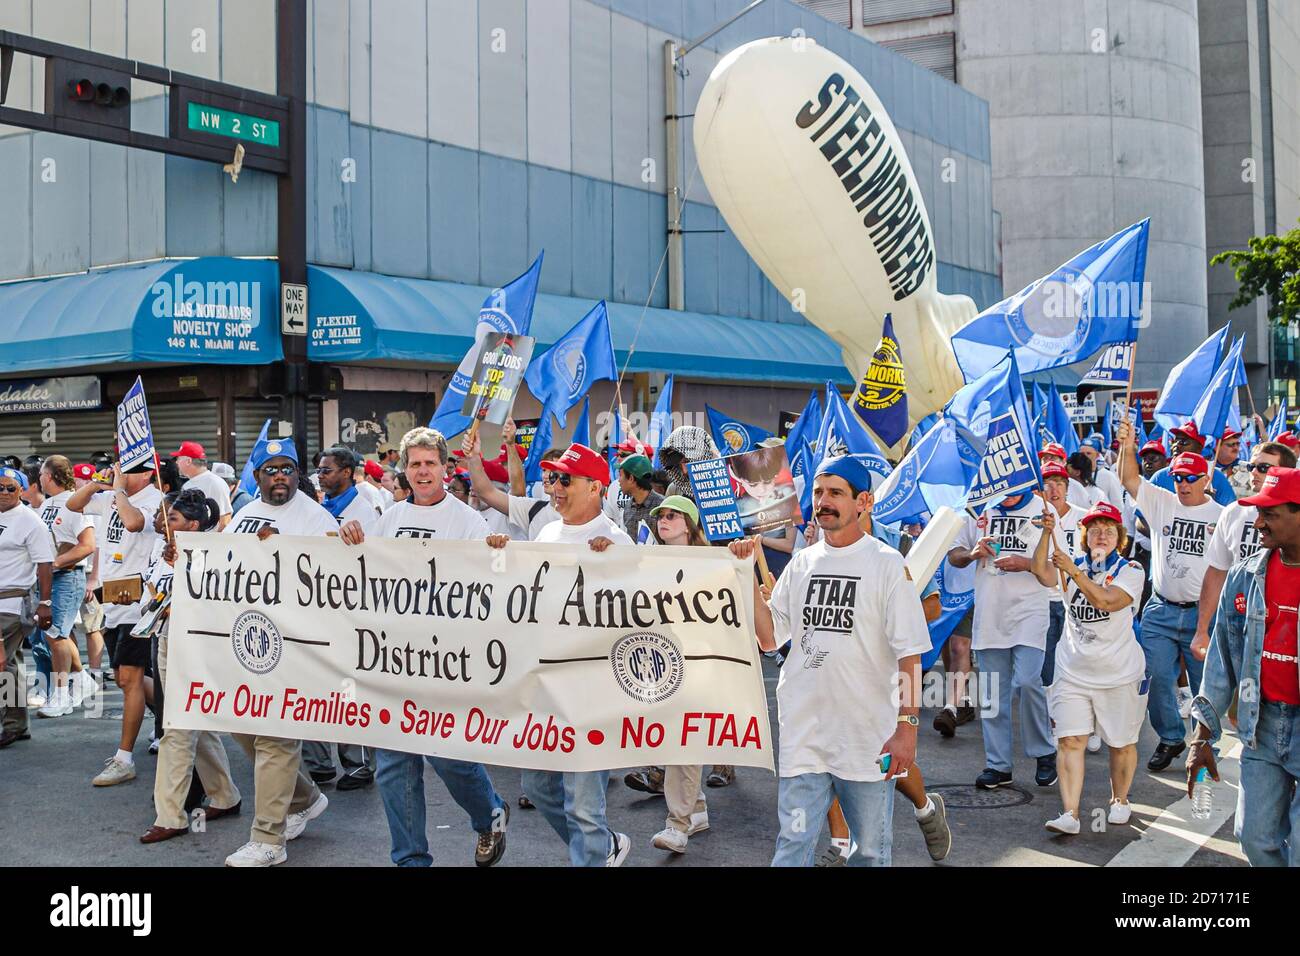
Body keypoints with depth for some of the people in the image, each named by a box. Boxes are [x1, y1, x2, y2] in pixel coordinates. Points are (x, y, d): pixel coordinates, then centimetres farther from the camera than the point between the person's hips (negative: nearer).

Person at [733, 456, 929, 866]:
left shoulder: (886, 563, -5)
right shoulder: (801, 563, 9)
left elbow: (909, 654, -8)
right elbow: (770, 638, 10)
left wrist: (907, 727, -14)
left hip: (868, 735, -3)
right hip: (802, 732, 4)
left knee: (871, 849, 9)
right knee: (793, 844, 4)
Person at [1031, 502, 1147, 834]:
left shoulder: (1130, 570, -3)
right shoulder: (1075, 562, 7)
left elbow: (1107, 600, -22)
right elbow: (1042, 574, -13)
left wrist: (1074, 572, -27)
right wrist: (1047, 532, -22)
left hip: (1119, 674, -2)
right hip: (1073, 672, 2)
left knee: (1121, 743, 10)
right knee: (1069, 741, -8)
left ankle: (1119, 801, 33)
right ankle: (1070, 814, -8)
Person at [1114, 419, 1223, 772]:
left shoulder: (1221, 515, 1)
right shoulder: (1161, 503, 5)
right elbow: (1130, 480, -6)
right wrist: (1127, 448, -23)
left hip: (1202, 614, -2)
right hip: (1160, 611, 2)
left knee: (1205, 684, 5)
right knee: (1157, 680, 3)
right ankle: (1170, 739, 22)